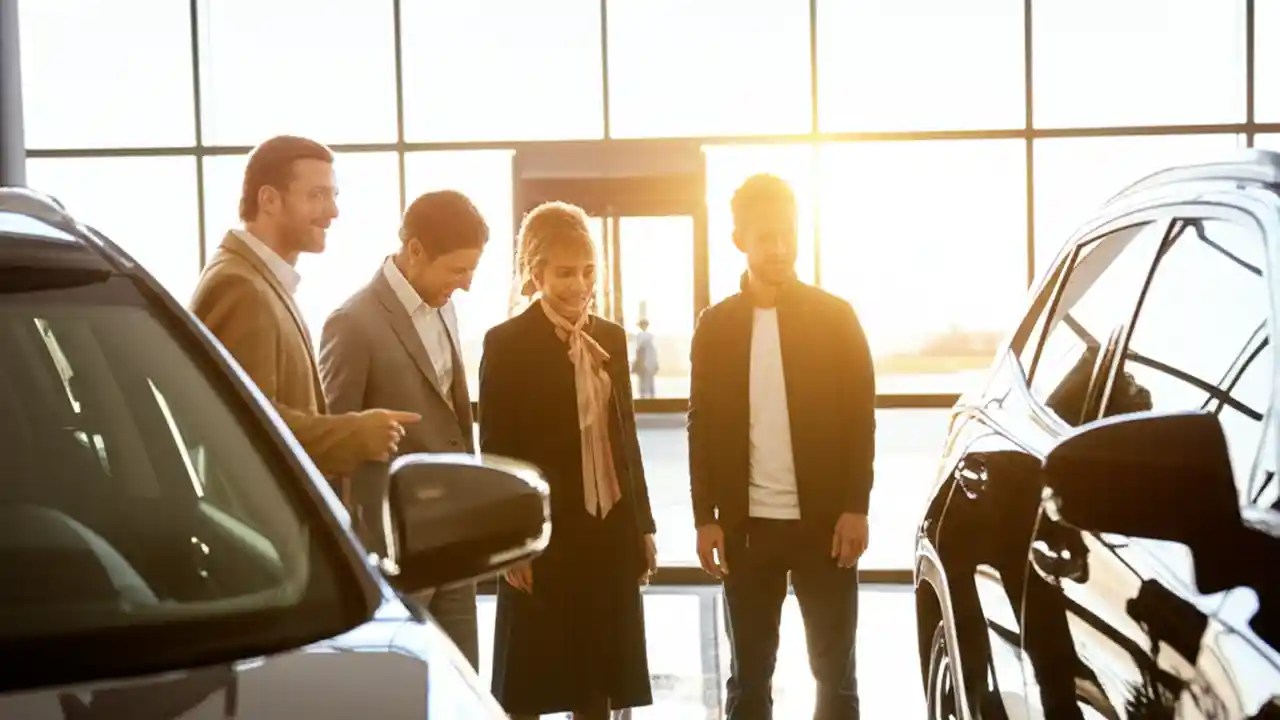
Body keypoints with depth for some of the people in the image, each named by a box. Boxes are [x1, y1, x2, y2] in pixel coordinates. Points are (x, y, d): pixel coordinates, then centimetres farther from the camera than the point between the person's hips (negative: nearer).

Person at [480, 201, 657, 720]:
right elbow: (496, 452, -8)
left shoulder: (611, 337, 10)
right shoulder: (507, 342, -6)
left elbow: (626, 438, 14)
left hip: (610, 532, 5)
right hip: (543, 535, -5)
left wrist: (642, 524, 11)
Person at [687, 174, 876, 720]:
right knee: (749, 675, 8)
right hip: (746, 524, 1)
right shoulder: (716, 324, 5)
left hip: (824, 519, -1)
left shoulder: (835, 316, 1)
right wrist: (705, 518, -3)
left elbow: (860, 417, -1)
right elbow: (702, 426, 4)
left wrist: (855, 508, -9)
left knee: (835, 672, 6)